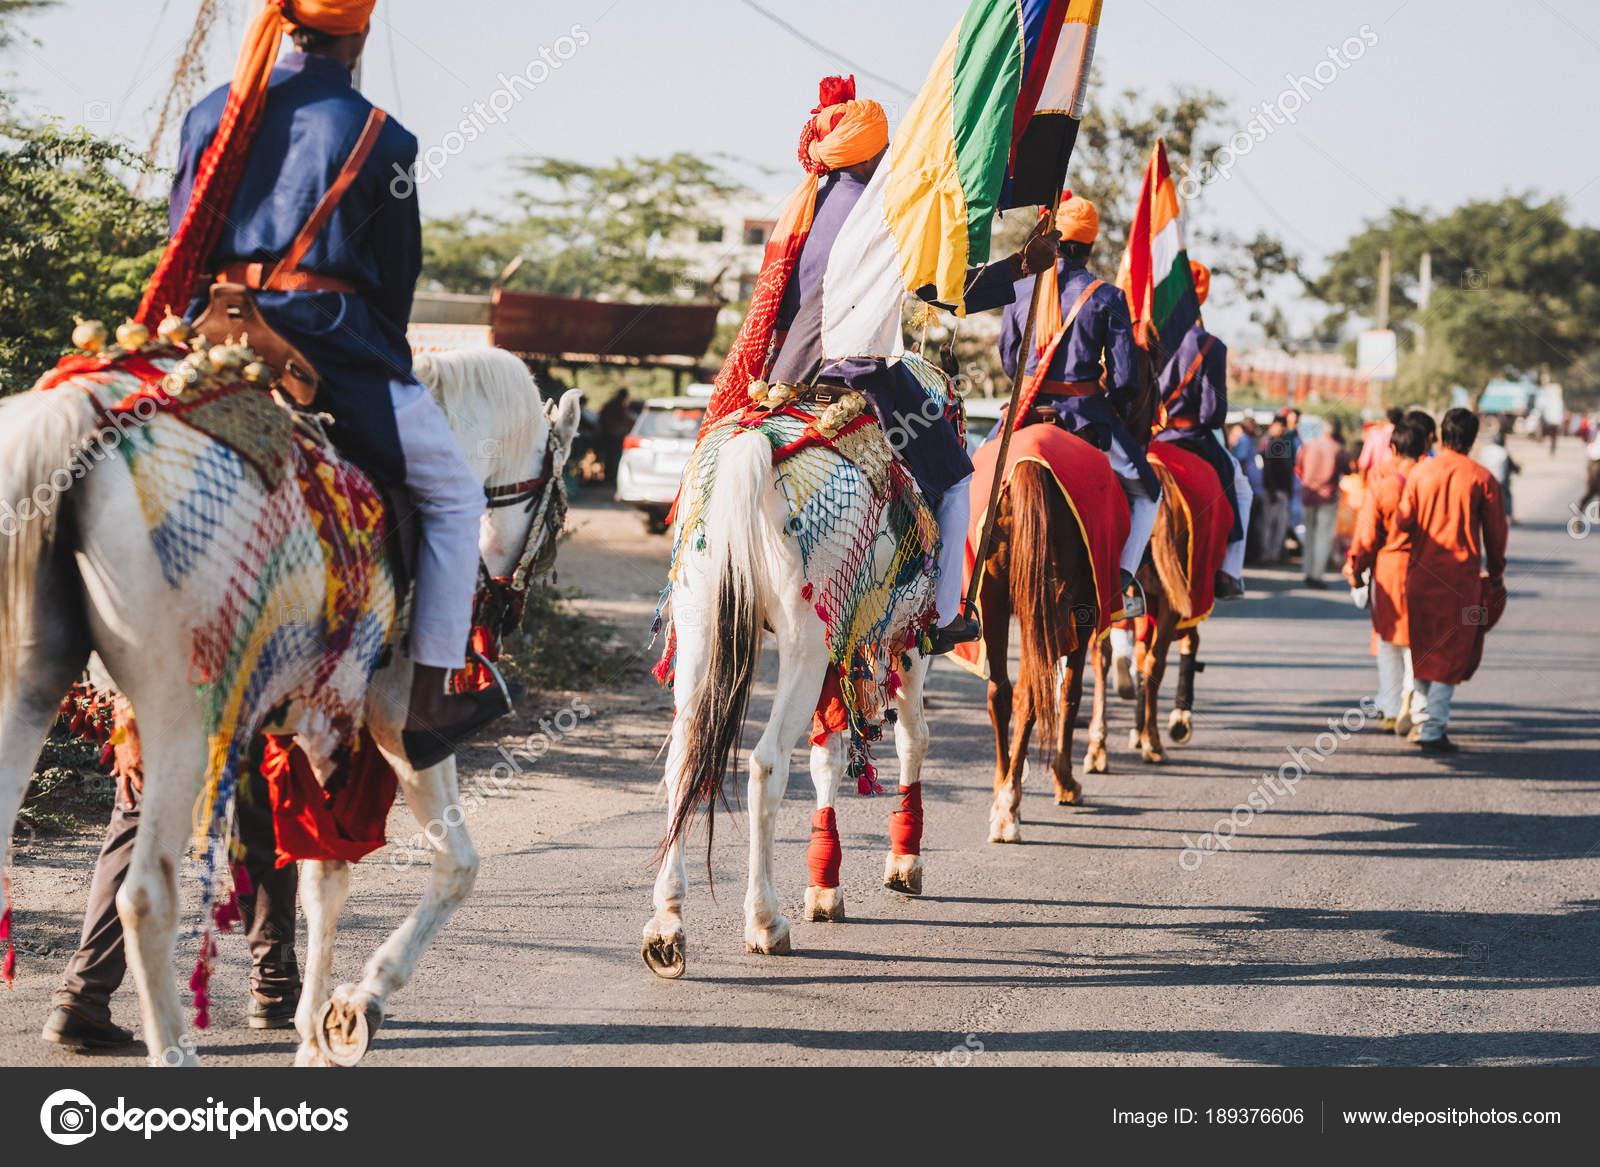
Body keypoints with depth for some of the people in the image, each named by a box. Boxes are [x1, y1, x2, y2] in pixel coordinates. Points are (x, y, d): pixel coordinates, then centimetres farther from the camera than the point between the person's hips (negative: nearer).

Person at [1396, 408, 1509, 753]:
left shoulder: (1420, 473, 0)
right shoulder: (1482, 479, -5)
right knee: (1451, 652, 0)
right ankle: (1433, 731, -6)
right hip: (1462, 575, -3)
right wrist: (1496, 574, 13)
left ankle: (1421, 717, 25)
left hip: (1421, 570, 3)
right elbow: (1495, 532, 0)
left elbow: (1403, 521, -1)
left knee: (1424, 646, 19)